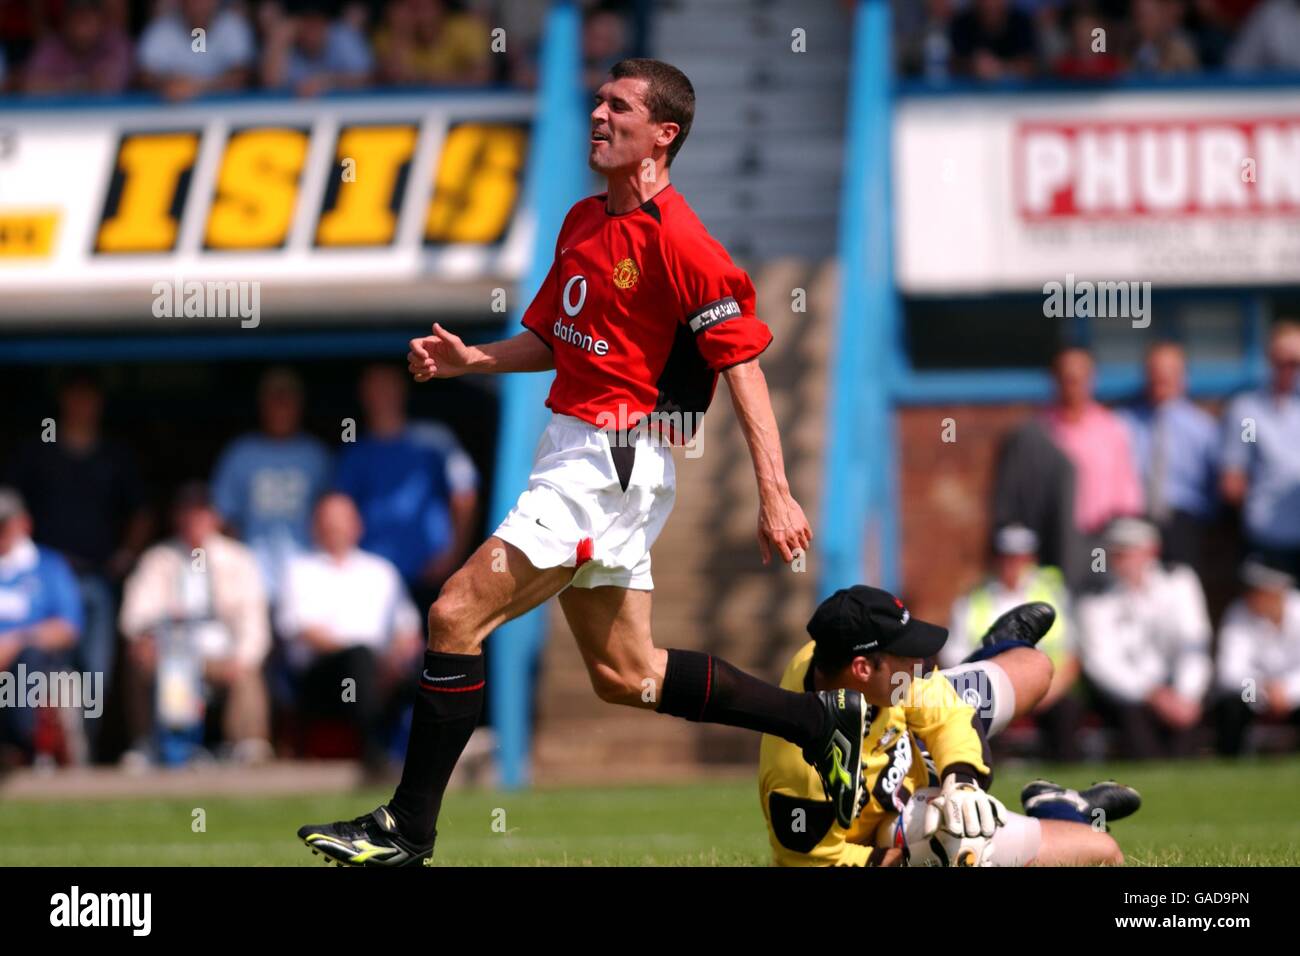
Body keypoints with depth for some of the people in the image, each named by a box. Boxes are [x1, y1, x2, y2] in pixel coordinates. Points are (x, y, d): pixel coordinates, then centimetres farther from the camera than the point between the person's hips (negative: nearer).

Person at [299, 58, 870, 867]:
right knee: (624, 675, 15)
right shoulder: (583, 222, 13)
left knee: (457, 617, -12)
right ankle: (821, 721, 24)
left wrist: (775, 494, -21)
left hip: (613, 461, -10)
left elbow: (744, 364, -16)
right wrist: (470, 359, 3)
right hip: (576, 457, 10)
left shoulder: (679, 243, -15)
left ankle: (408, 829, -6)